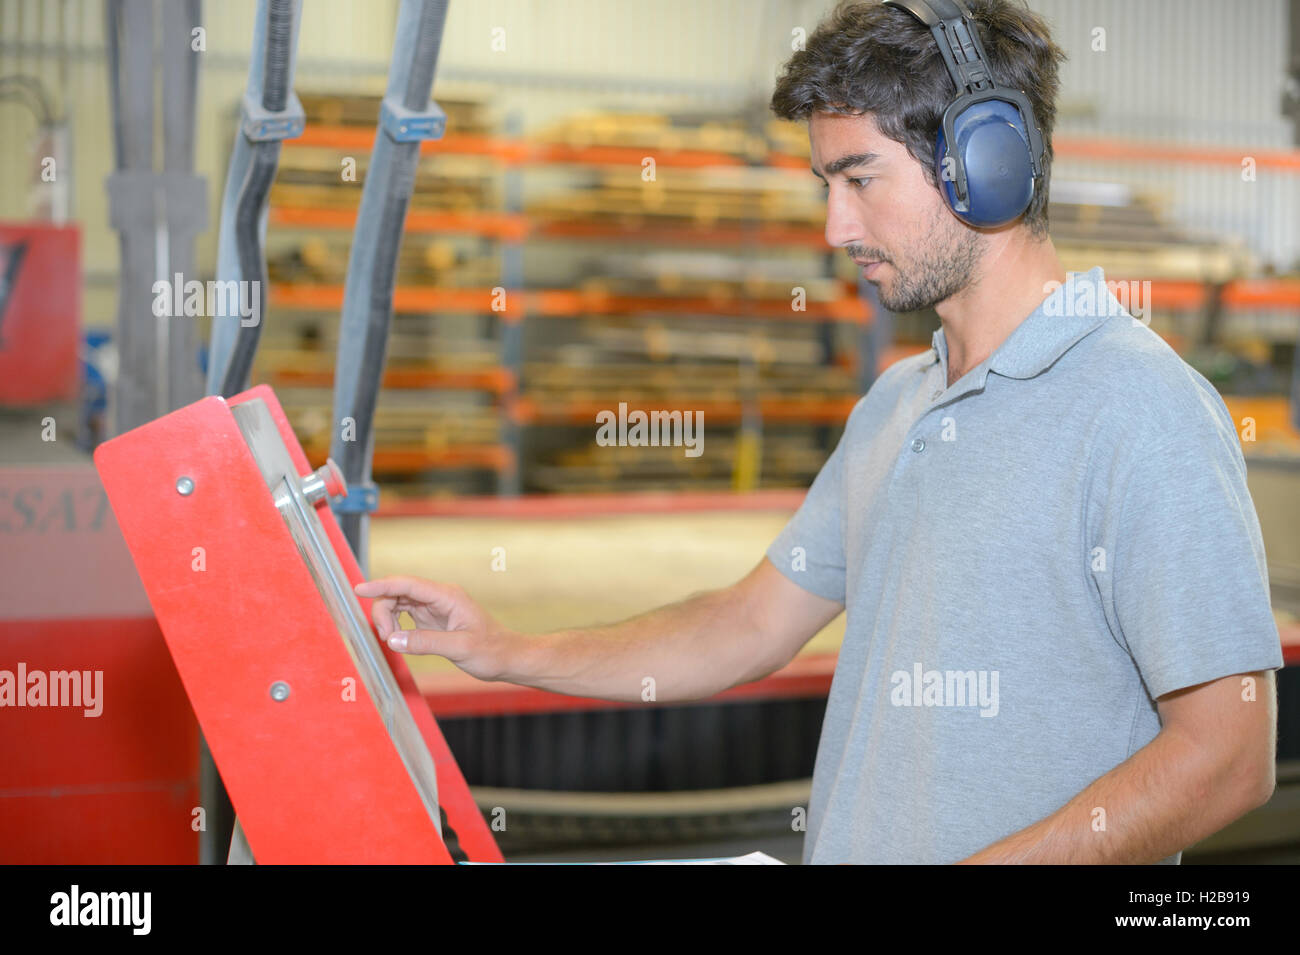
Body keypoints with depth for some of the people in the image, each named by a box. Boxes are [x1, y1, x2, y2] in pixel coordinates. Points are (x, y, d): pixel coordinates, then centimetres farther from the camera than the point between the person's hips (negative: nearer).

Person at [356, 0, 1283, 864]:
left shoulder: (1144, 413, -13)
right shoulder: (894, 406, 15)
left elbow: (1227, 753, -16)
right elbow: (756, 624, 22)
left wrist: (981, 869, -21)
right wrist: (511, 653, 17)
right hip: (849, 846, 7)